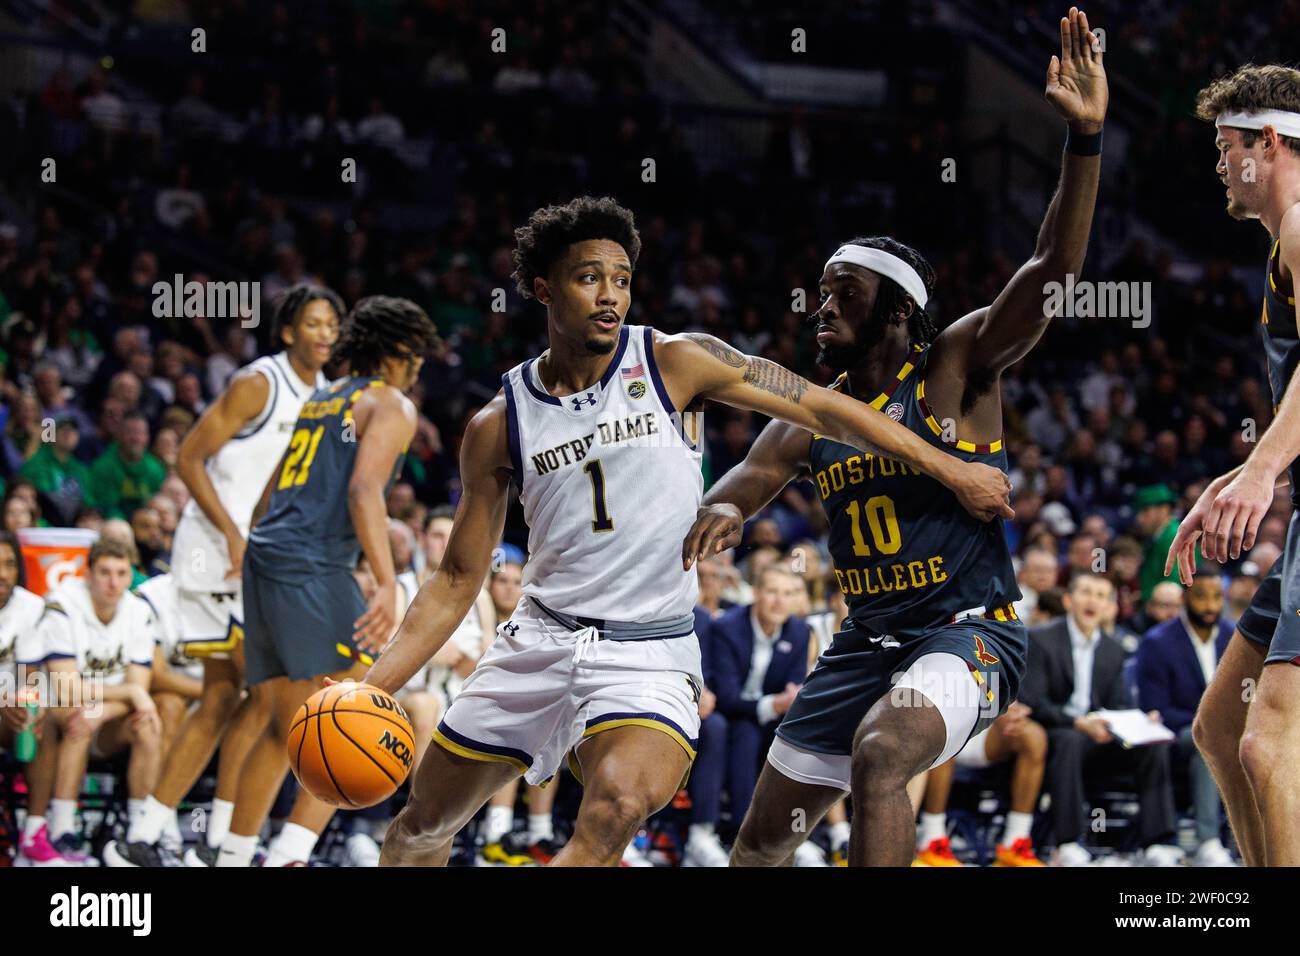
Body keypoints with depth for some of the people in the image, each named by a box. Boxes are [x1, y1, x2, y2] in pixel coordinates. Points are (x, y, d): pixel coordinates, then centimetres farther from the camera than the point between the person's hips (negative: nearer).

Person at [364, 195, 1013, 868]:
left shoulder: (674, 362, -4)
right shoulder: (498, 426, 1)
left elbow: (822, 408, 2)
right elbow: (458, 581, 5)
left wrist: (952, 471, 3)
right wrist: (374, 686, -7)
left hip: (651, 654, -3)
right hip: (540, 640, 3)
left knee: (615, 809, -33)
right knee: (423, 823, 12)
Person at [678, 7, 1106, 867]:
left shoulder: (958, 369, -6)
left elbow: (1053, 273, -17)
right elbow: (746, 484, 4)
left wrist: (1086, 138, -30)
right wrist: (719, 514, -23)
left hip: (969, 633, -7)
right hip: (869, 639, 7)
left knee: (880, 755, -34)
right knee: (765, 833, 11)